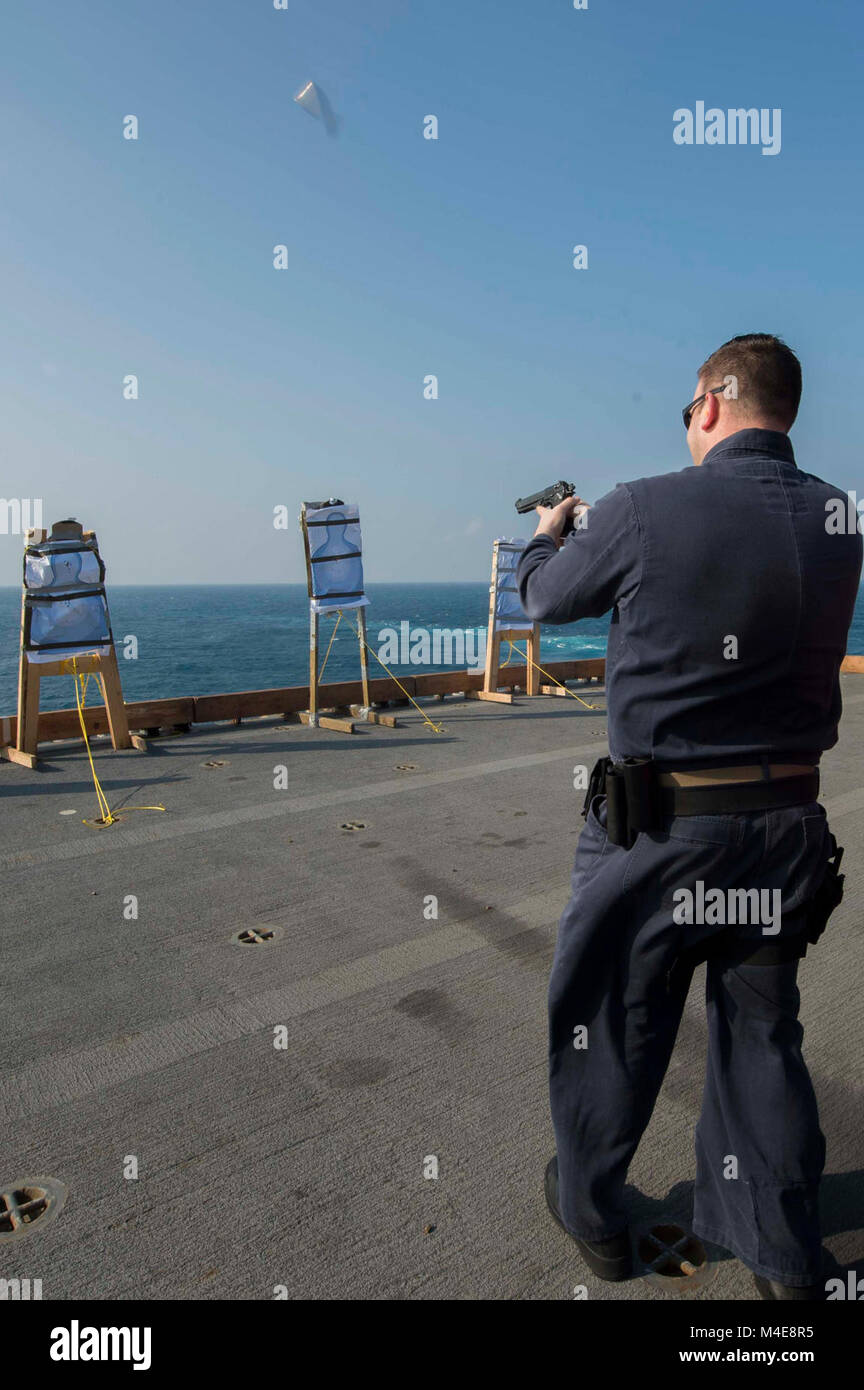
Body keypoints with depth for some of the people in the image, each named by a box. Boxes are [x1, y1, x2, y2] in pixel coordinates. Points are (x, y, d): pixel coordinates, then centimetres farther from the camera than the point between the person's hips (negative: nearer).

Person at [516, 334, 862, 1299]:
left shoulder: (643, 512, -17)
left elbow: (545, 599, 0)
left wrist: (547, 533, 24)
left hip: (659, 827, -5)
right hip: (786, 824, 5)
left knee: (610, 1023, 16)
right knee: (763, 1035, 21)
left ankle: (591, 1213, 38)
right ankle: (784, 1257, 38)